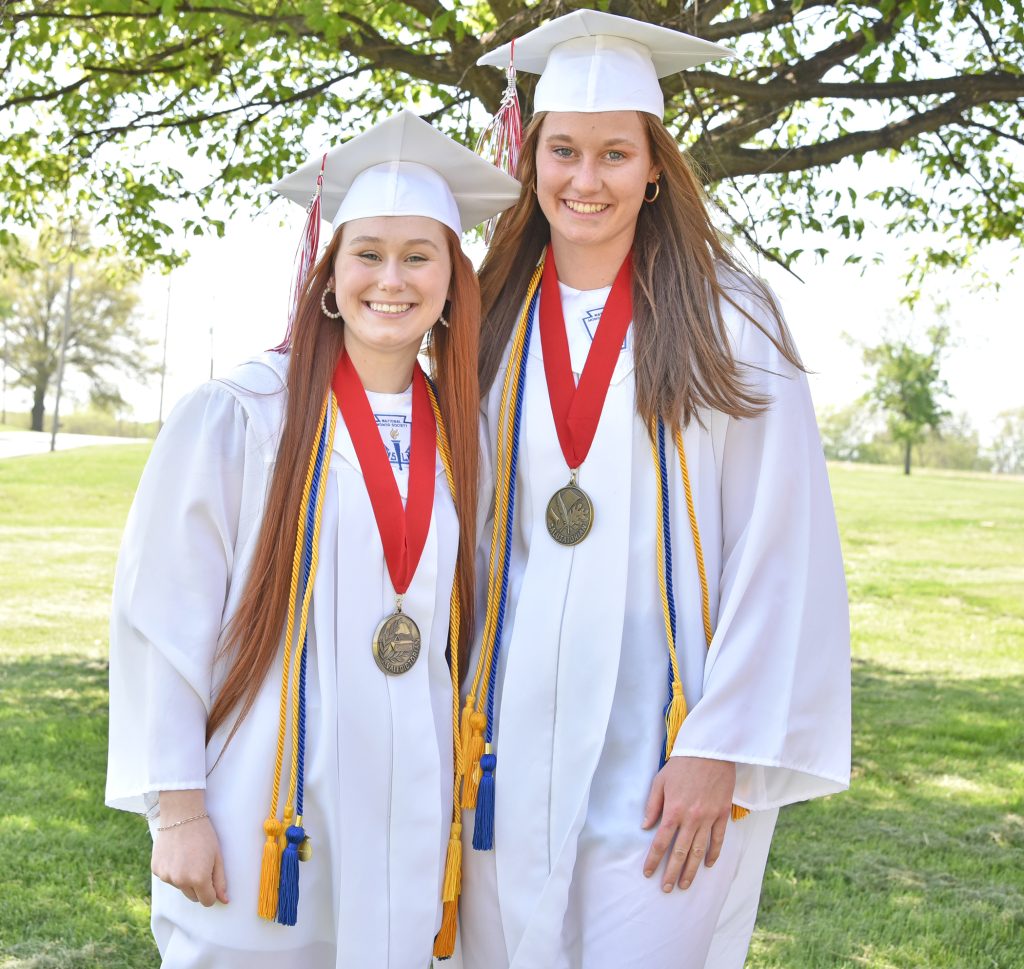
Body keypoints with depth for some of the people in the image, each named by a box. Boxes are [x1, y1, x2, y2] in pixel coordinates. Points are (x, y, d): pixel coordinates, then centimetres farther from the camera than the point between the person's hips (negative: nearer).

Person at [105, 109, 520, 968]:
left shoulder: (461, 435, 6)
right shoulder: (237, 416, -7)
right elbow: (162, 614, -7)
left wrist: (460, 822, 11)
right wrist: (176, 806, -10)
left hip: (405, 824, 4)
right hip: (256, 823, -4)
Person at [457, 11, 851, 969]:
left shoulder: (726, 321, -4)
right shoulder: (494, 325, 7)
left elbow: (780, 550, -8)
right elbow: (472, 534, 10)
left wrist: (721, 747, -13)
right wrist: (458, 727, 4)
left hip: (667, 758, -3)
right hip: (516, 754, 3)